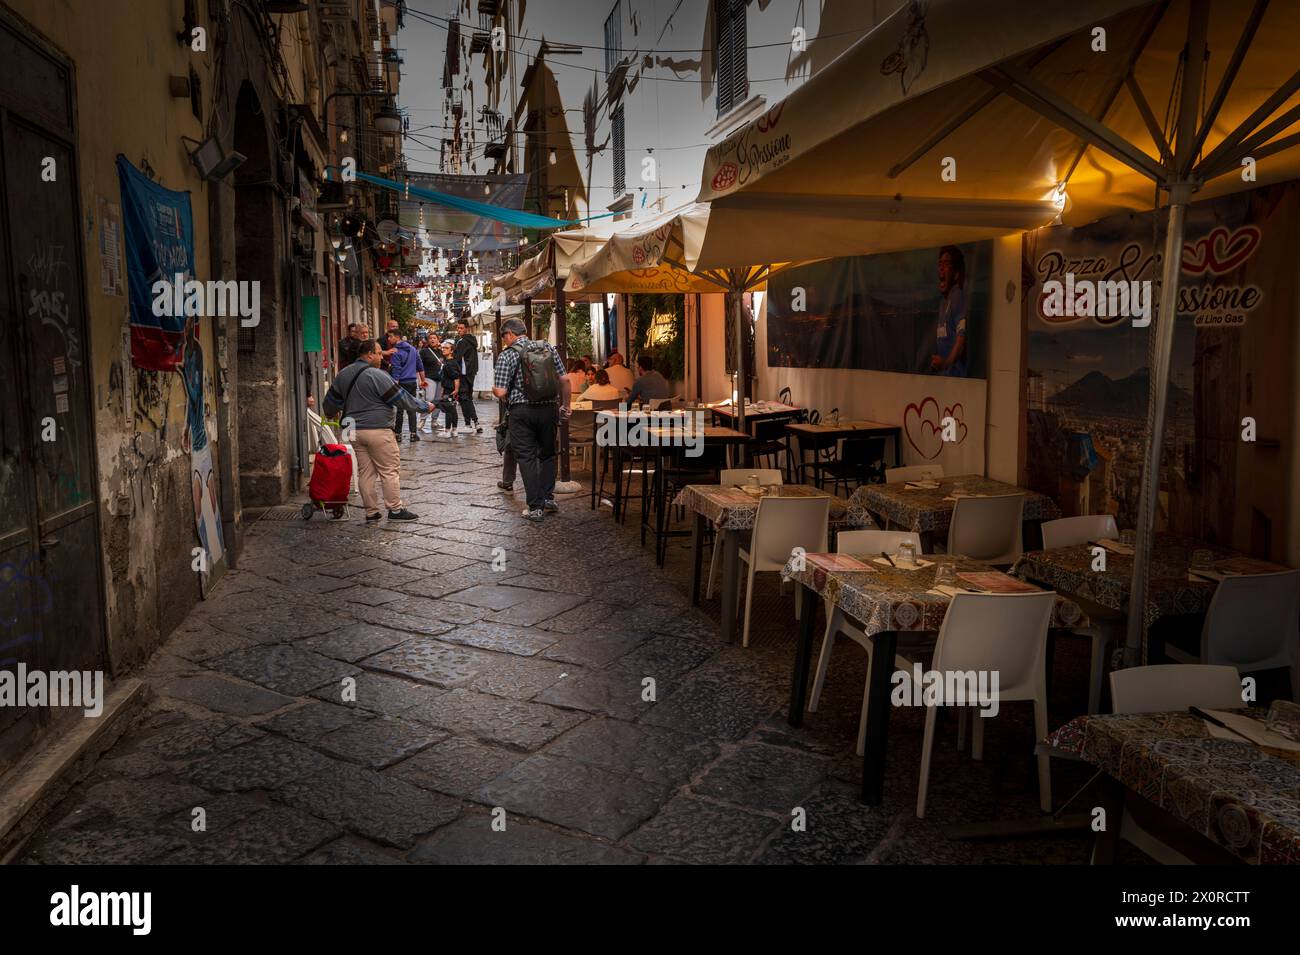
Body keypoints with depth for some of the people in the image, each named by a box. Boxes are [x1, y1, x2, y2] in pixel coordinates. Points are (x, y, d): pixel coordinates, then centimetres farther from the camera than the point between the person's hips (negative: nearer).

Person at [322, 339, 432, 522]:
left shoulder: (343, 375, 9)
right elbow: (401, 397, -11)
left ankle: (371, 512, 15)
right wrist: (425, 406, 1)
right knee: (390, 470, 2)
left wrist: (333, 413, 42)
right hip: (378, 430, -7)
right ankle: (395, 509, 6)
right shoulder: (377, 375, -14)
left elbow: (331, 400, 20)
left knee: (365, 472, 12)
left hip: (355, 430, 7)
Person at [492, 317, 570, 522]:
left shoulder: (507, 355, -6)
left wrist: (494, 388, 12)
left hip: (521, 411, -3)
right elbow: (564, 380, 2)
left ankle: (536, 507, 2)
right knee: (547, 454, 19)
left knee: (527, 458, 4)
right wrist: (565, 406, 12)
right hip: (548, 408, 3)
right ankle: (548, 498, 16)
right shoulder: (548, 348, 5)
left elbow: (501, 392, -11)